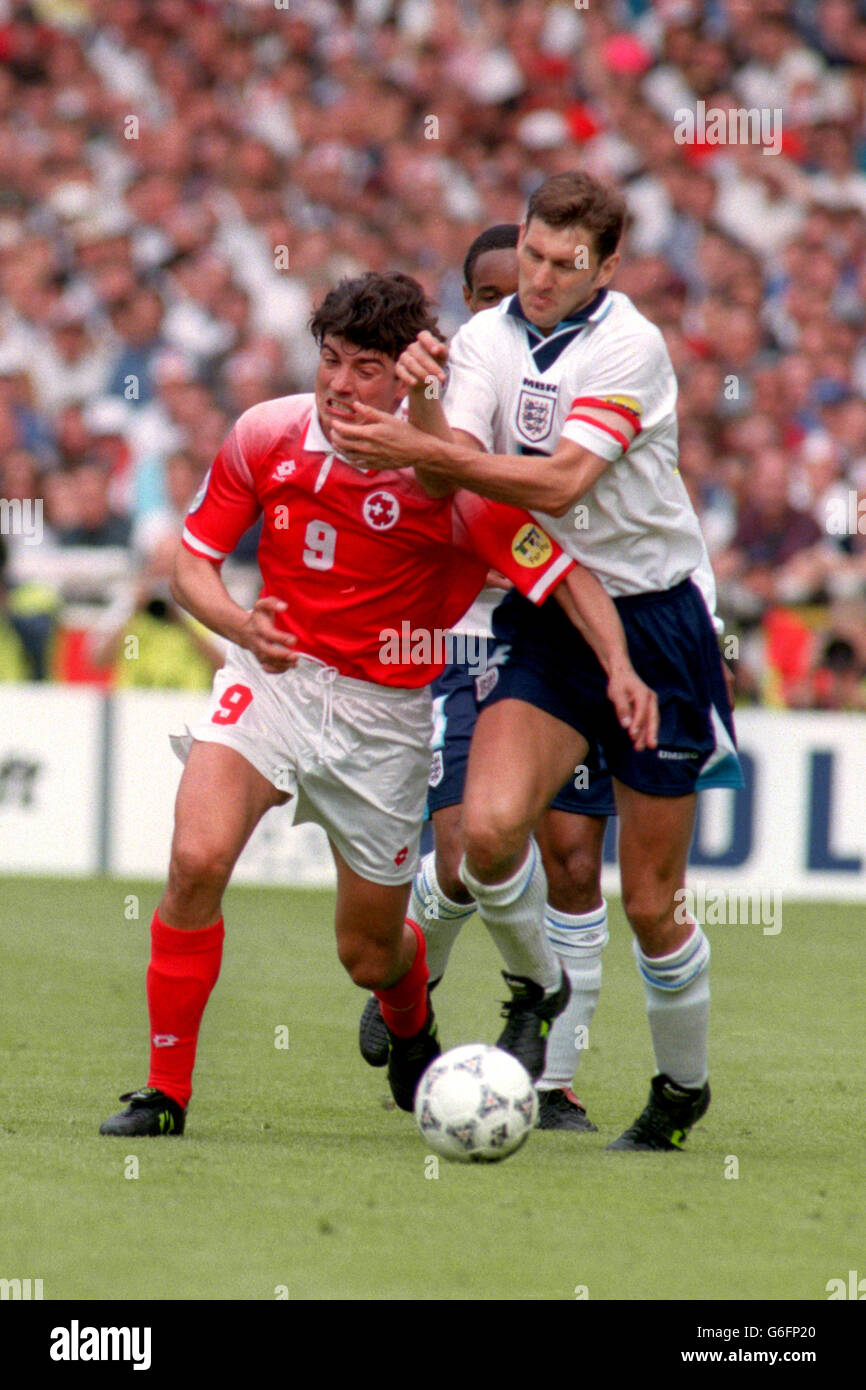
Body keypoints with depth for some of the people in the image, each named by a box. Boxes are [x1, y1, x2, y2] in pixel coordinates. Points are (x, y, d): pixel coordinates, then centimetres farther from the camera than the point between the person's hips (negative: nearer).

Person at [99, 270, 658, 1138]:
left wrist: (619, 666, -29)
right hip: (274, 672, 1)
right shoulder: (265, 437, -8)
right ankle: (165, 1090, -13)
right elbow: (192, 562, 0)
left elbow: (562, 573, -13)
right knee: (197, 859, -25)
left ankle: (411, 1027, 48)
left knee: (370, 953, 8)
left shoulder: (441, 472, -17)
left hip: (384, 708, -1)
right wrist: (242, 625, -21)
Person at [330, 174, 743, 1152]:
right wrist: (421, 402, -29)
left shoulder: (631, 348, -15)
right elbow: (451, 469, -10)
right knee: (488, 826, -22)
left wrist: (425, 450, -30)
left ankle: (682, 1087, 24)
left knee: (650, 906, 1)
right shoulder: (485, 337, 1)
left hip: (653, 620, -4)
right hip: (544, 620, 4)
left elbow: (558, 484, -24)